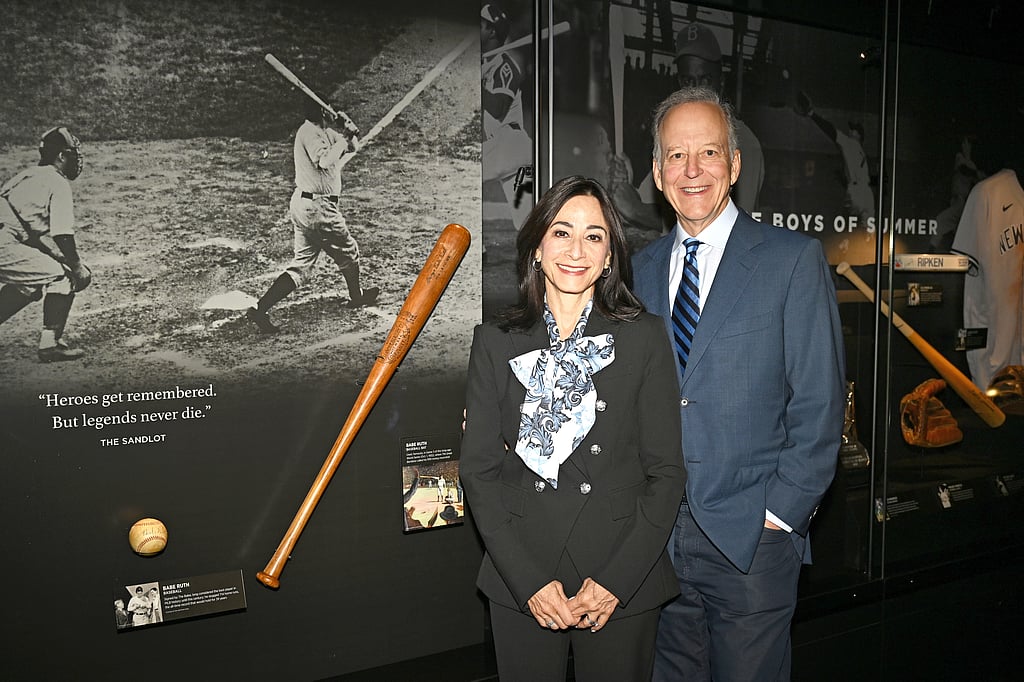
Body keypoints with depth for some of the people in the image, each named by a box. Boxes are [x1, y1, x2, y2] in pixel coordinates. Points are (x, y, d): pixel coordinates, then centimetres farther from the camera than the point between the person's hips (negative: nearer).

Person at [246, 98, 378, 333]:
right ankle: (357, 296, 37)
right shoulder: (310, 132, -15)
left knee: (302, 263, 7)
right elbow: (324, 162, -31)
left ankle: (260, 308, -3)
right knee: (348, 251, 13)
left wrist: (348, 133, 1)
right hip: (317, 207, -10)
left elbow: (352, 147, 22)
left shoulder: (322, 132, 15)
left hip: (303, 205, 10)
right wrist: (342, 139, -18)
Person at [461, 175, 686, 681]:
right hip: (519, 585, 1)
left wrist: (616, 580, -10)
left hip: (623, 586, 0)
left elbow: (666, 471, -2)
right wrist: (529, 580, -9)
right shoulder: (495, 341, 1)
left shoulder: (643, 337, -2)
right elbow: (477, 469, -1)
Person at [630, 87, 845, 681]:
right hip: (655, 534, 4)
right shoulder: (642, 267, 9)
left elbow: (820, 403, -6)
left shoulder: (795, 260, -5)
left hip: (751, 538, -4)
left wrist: (780, 513, -10)